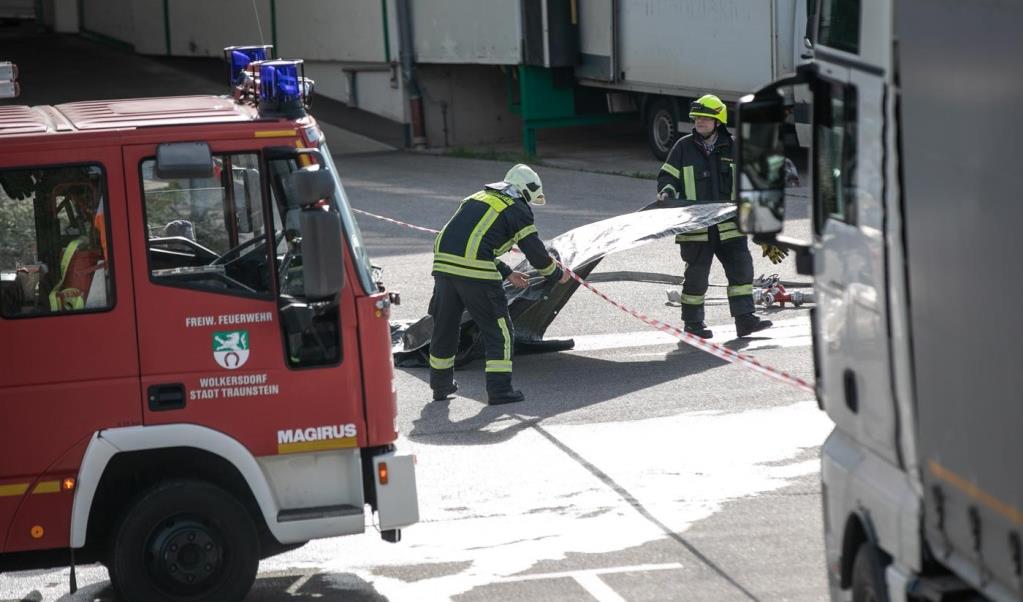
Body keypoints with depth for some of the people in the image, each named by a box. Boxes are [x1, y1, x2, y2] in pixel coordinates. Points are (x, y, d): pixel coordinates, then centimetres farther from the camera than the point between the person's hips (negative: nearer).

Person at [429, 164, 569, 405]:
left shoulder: (478, 198, 28)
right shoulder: (518, 209, 5)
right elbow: (535, 251, 5)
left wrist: (507, 273, 36)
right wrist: (556, 275, 23)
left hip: (443, 263, 7)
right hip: (475, 271, -7)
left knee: (445, 326, 20)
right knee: (499, 330, 5)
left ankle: (441, 385, 32)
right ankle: (499, 389, 2)